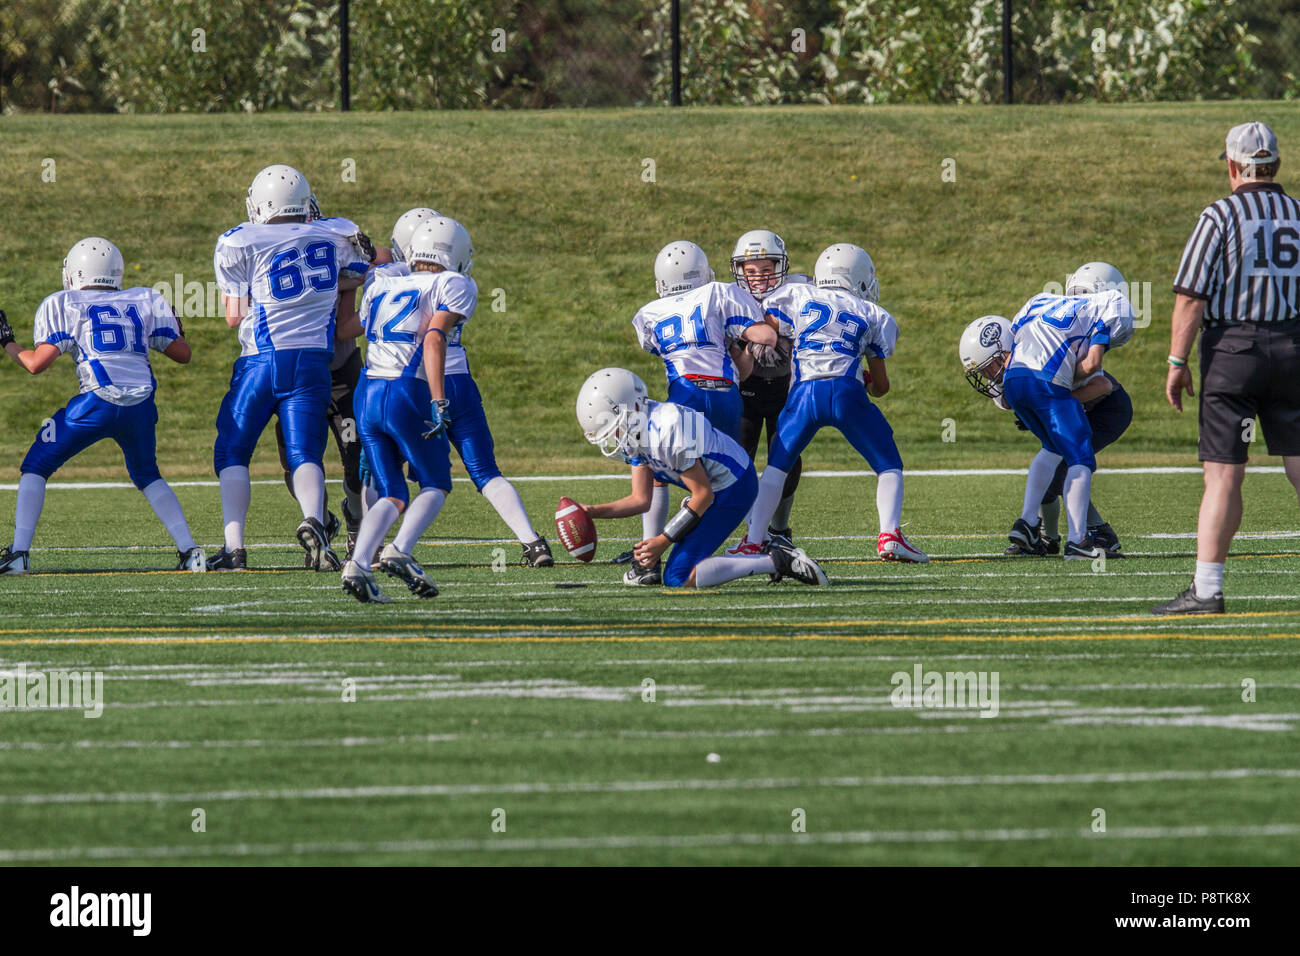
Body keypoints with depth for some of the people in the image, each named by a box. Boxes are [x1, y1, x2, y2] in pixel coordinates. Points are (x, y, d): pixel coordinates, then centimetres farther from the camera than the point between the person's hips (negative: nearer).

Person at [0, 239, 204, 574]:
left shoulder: (64, 306, 9)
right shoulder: (144, 302, 18)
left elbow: (36, 363, 3)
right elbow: (182, 353, 19)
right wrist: (174, 330, 41)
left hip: (97, 403, -4)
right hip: (141, 405, 4)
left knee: (35, 468, 12)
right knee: (147, 476, 27)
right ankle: (189, 551, 15)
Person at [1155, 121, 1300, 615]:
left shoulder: (1221, 217, -7)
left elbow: (1191, 298, -9)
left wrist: (1177, 363, -4)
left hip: (1232, 350, -4)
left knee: (1223, 474, -4)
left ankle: (1207, 588, -5)